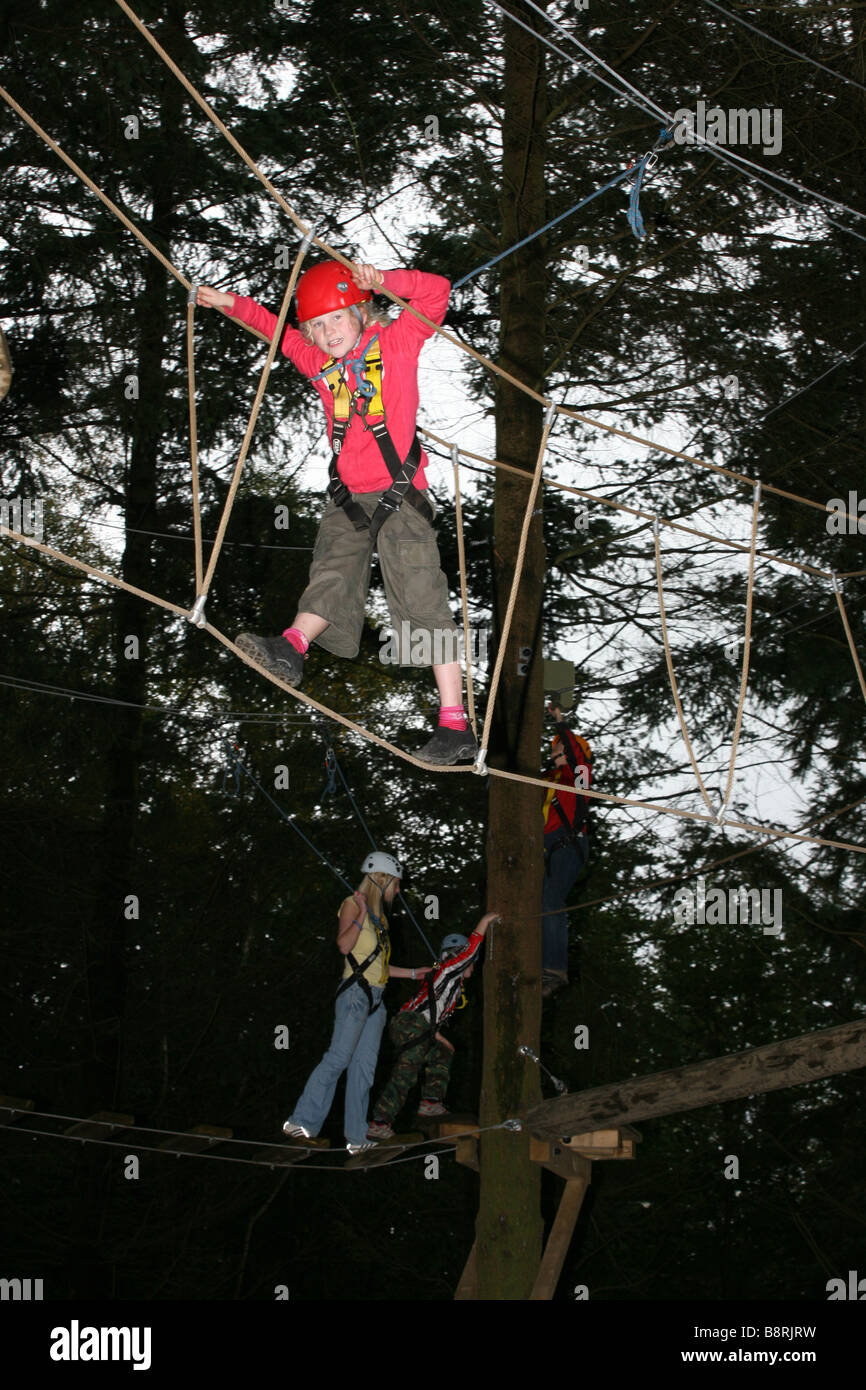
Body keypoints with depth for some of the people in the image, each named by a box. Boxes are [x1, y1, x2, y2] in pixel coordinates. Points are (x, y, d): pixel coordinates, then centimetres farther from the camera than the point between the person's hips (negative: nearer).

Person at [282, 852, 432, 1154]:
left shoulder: (379, 916, 22)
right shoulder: (352, 905, -1)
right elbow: (344, 945, -15)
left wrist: (412, 973, 29)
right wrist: (362, 913, -18)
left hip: (375, 998, 8)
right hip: (356, 991, -8)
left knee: (364, 1067, 3)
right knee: (338, 1058, -16)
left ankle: (356, 1137, 1)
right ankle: (301, 1121, -16)